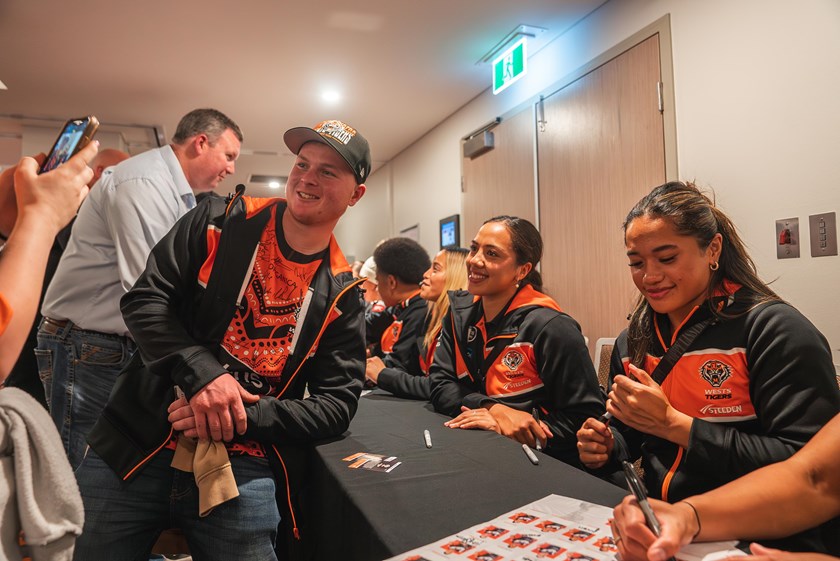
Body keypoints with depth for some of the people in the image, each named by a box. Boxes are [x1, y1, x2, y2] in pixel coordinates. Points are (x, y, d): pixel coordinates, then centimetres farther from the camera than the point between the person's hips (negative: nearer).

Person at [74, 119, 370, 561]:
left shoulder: (341, 295, 0)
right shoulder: (221, 223, 0)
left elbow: (337, 404, -2)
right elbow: (144, 300, -5)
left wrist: (247, 418, -16)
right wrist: (200, 372, -20)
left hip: (243, 470, 0)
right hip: (135, 445, 1)